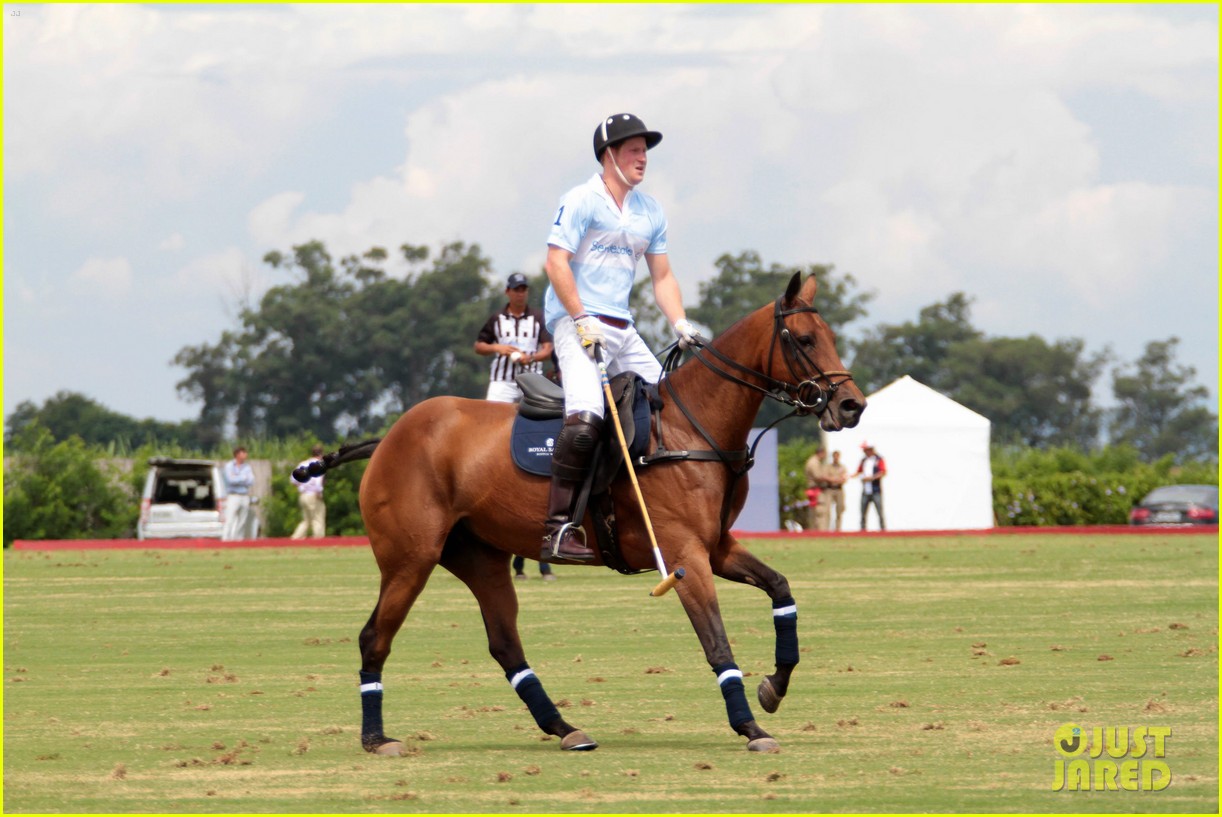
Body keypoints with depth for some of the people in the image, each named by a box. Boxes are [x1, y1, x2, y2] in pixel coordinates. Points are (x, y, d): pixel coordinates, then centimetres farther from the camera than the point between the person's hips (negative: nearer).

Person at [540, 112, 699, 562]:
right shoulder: (581, 201, -6)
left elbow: (662, 277, 20)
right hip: (574, 321, -8)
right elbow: (556, 262, -13)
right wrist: (583, 321, -20)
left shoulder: (650, 211, 16)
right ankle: (559, 529, -30)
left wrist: (681, 324, 4)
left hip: (622, 330, 8)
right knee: (586, 416, -27)